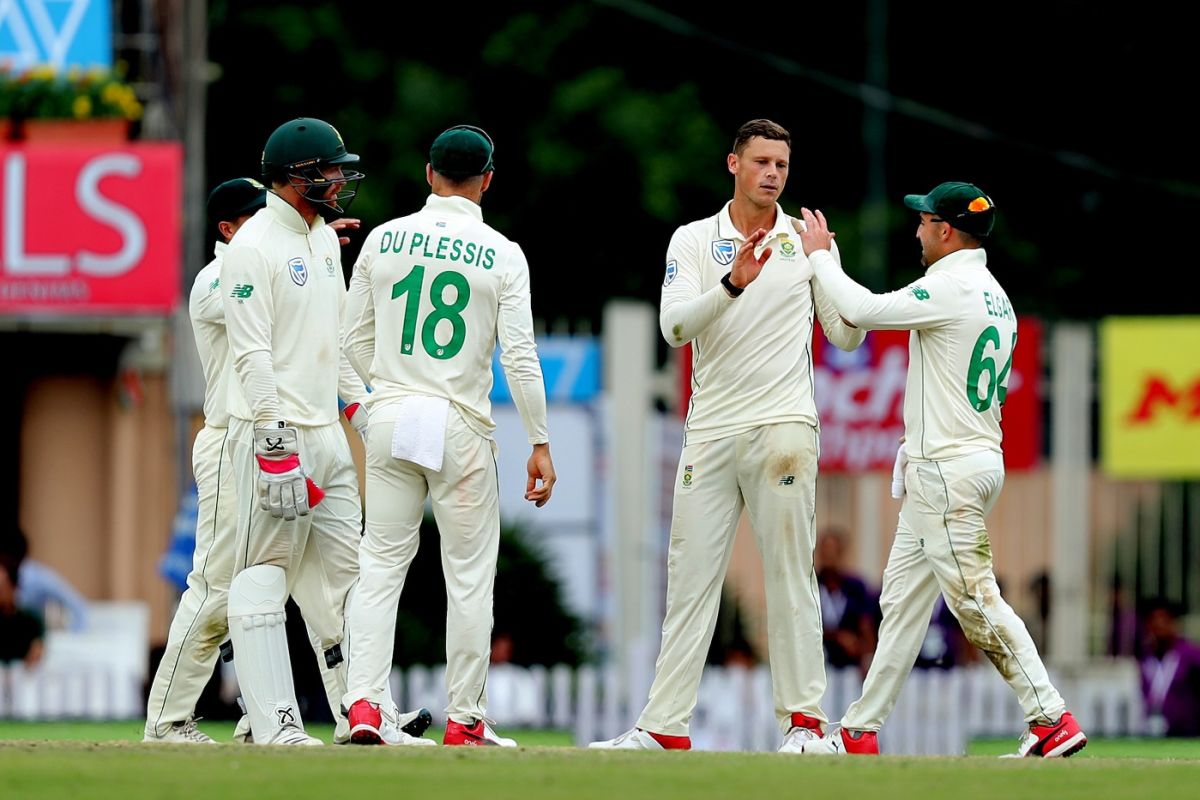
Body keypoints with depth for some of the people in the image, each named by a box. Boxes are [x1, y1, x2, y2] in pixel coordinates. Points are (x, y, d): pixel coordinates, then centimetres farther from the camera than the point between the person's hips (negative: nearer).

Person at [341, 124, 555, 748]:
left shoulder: (382, 240, 3)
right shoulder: (502, 255, -5)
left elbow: (356, 339, 8)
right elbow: (520, 356, -8)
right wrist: (540, 444, -3)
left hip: (390, 416, 3)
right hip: (460, 423, -3)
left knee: (380, 562, 8)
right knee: (469, 575, 6)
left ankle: (364, 703, -5)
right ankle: (464, 720, 8)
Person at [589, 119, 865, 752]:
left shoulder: (807, 241, 7)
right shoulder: (693, 241, 7)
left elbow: (847, 337, 6)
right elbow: (675, 327, -8)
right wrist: (733, 283, -24)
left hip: (782, 427, -1)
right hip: (710, 432, 2)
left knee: (790, 575, -4)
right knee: (689, 576, 2)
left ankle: (804, 718, -2)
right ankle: (665, 725, 3)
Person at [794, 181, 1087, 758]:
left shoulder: (953, 288, -15)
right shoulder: (996, 298, 16)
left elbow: (862, 311, -18)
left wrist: (820, 255, -2)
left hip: (949, 471, -10)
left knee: (975, 599, -10)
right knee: (902, 597, 11)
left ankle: (1052, 720, -11)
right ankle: (859, 733, 14)